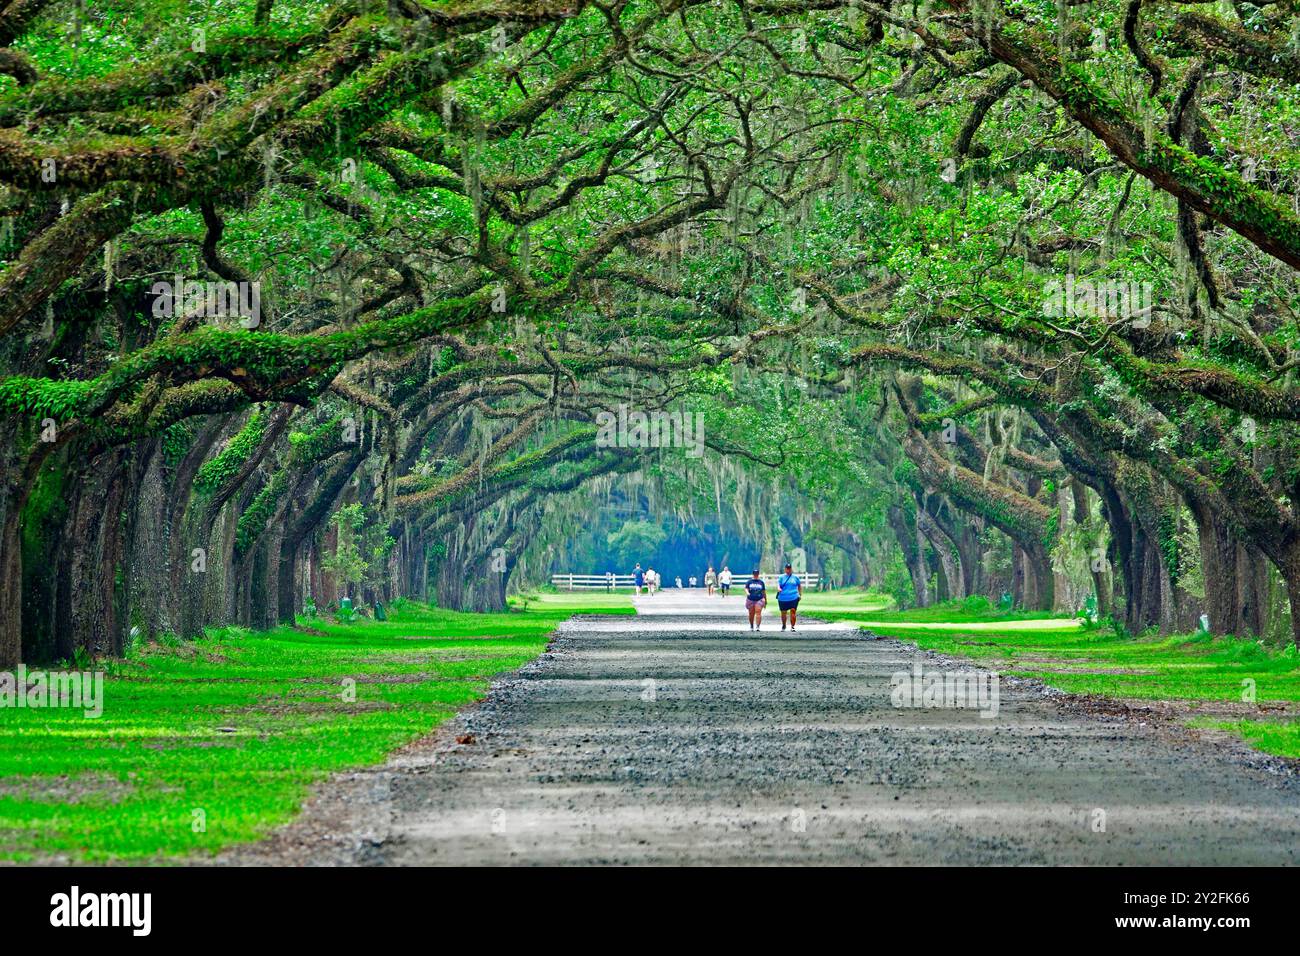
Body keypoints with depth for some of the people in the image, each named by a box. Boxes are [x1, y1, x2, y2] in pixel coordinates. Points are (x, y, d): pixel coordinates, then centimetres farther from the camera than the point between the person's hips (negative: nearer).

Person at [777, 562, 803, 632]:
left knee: (793, 612, -12)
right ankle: (783, 625, 30)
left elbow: (799, 586, 20)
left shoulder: (795, 577, 10)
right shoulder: (781, 577, 8)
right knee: (783, 613, 8)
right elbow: (778, 584, -3)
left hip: (793, 598, -1)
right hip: (783, 599, 1)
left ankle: (792, 627, -6)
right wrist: (778, 589, -25)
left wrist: (800, 594, 14)